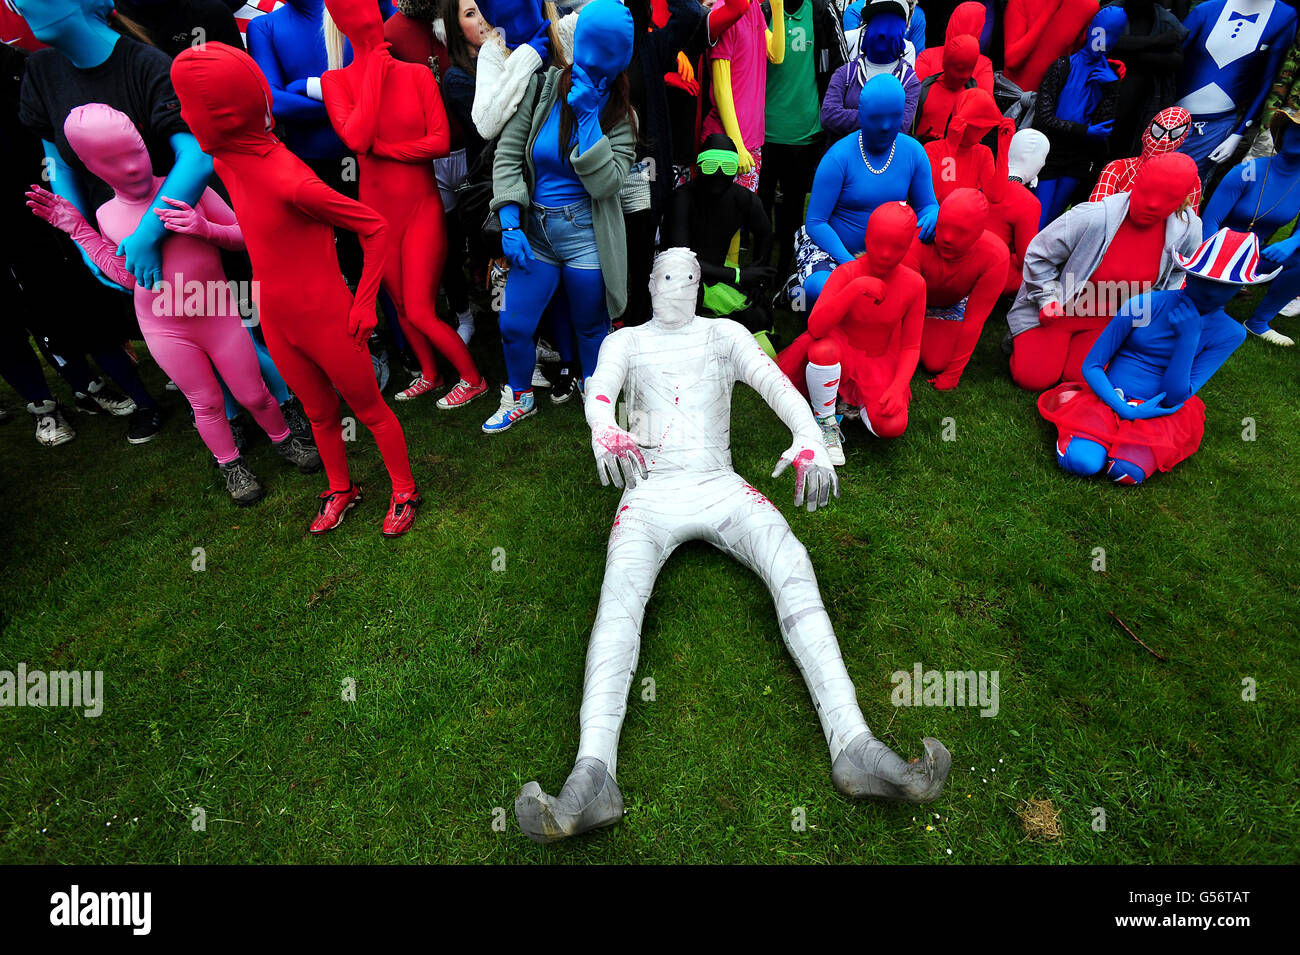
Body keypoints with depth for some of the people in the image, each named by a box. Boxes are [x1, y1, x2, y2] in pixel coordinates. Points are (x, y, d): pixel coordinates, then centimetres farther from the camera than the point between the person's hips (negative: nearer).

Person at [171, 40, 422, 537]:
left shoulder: (291, 183, -25)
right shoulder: (227, 163, 0)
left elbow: (375, 227, -18)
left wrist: (364, 303, -16)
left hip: (328, 324, -7)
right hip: (277, 324, 8)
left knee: (370, 411, 10)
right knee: (319, 414, 21)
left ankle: (405, 490, 29)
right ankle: (341, 489, 41)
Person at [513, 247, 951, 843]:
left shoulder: (725, 334, 24)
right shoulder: (625, 342, 22)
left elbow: (775, 383, 8)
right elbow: (600, 389, 1)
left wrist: (810, 441, -14)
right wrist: (603, 429, -27)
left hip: (721, 485, 2)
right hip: (650, 490, -1)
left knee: (793, 571, -25)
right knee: (620, 594, -28)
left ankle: (854, 746, -33)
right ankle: (593, 775, -41)